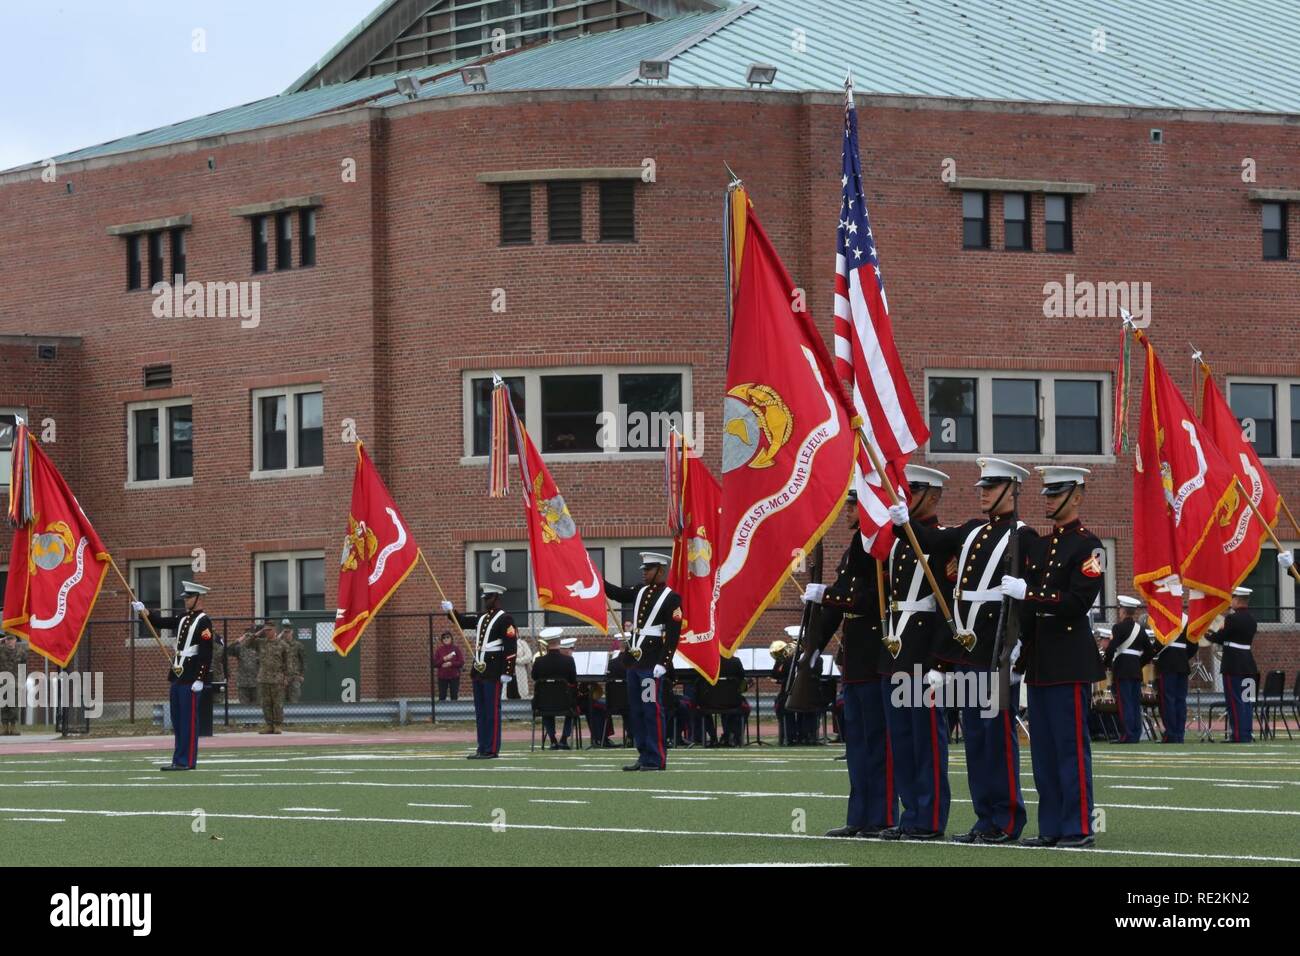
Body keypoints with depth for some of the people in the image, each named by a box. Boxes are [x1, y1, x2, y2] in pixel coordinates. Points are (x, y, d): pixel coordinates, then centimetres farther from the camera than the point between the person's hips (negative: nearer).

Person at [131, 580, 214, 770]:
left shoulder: (204, 621, -10)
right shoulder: (184, 619, 16)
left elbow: (206, 653, -16)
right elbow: (161, 622, 18)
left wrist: (200, 679, -20)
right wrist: (142, 611, 5)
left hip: (190, 679, -9)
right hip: (178, 676, 9)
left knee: (188, 719, -6)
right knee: (177, 720, 10)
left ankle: (187, 761, -3)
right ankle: (179, 760, 15)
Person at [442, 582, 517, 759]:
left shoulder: (505, 619, -9)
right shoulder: (481, 618, 16)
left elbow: (510, 647, -14)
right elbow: (463, 621, 22)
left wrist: (507, 672, -18)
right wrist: (451, 610, 3)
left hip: (493, 672, -8)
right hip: (478, 671, 8)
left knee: (492, 711, -5)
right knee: (480, 711, 10)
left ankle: (492, 750, -3)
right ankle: (482, 748, 14)